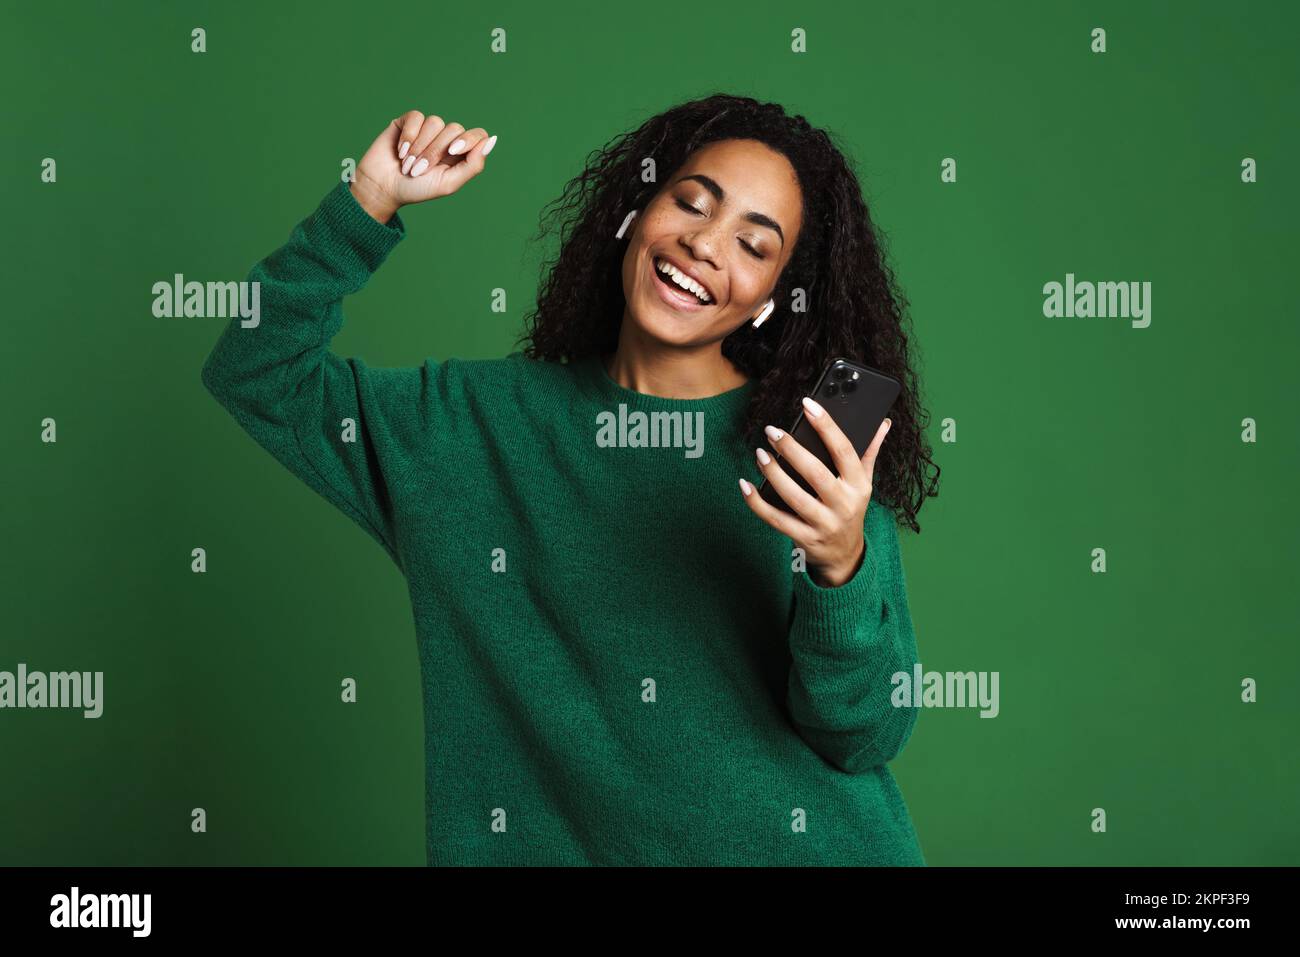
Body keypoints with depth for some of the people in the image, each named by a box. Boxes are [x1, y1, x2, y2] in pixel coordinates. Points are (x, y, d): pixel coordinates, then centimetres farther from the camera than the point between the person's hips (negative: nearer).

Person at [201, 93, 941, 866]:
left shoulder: (816, 453, -2)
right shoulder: (480, 419, 4)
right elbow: (257, 375, 6)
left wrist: (843, 570, -22)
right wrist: (368, 204, -3)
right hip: (547, 839, 1)